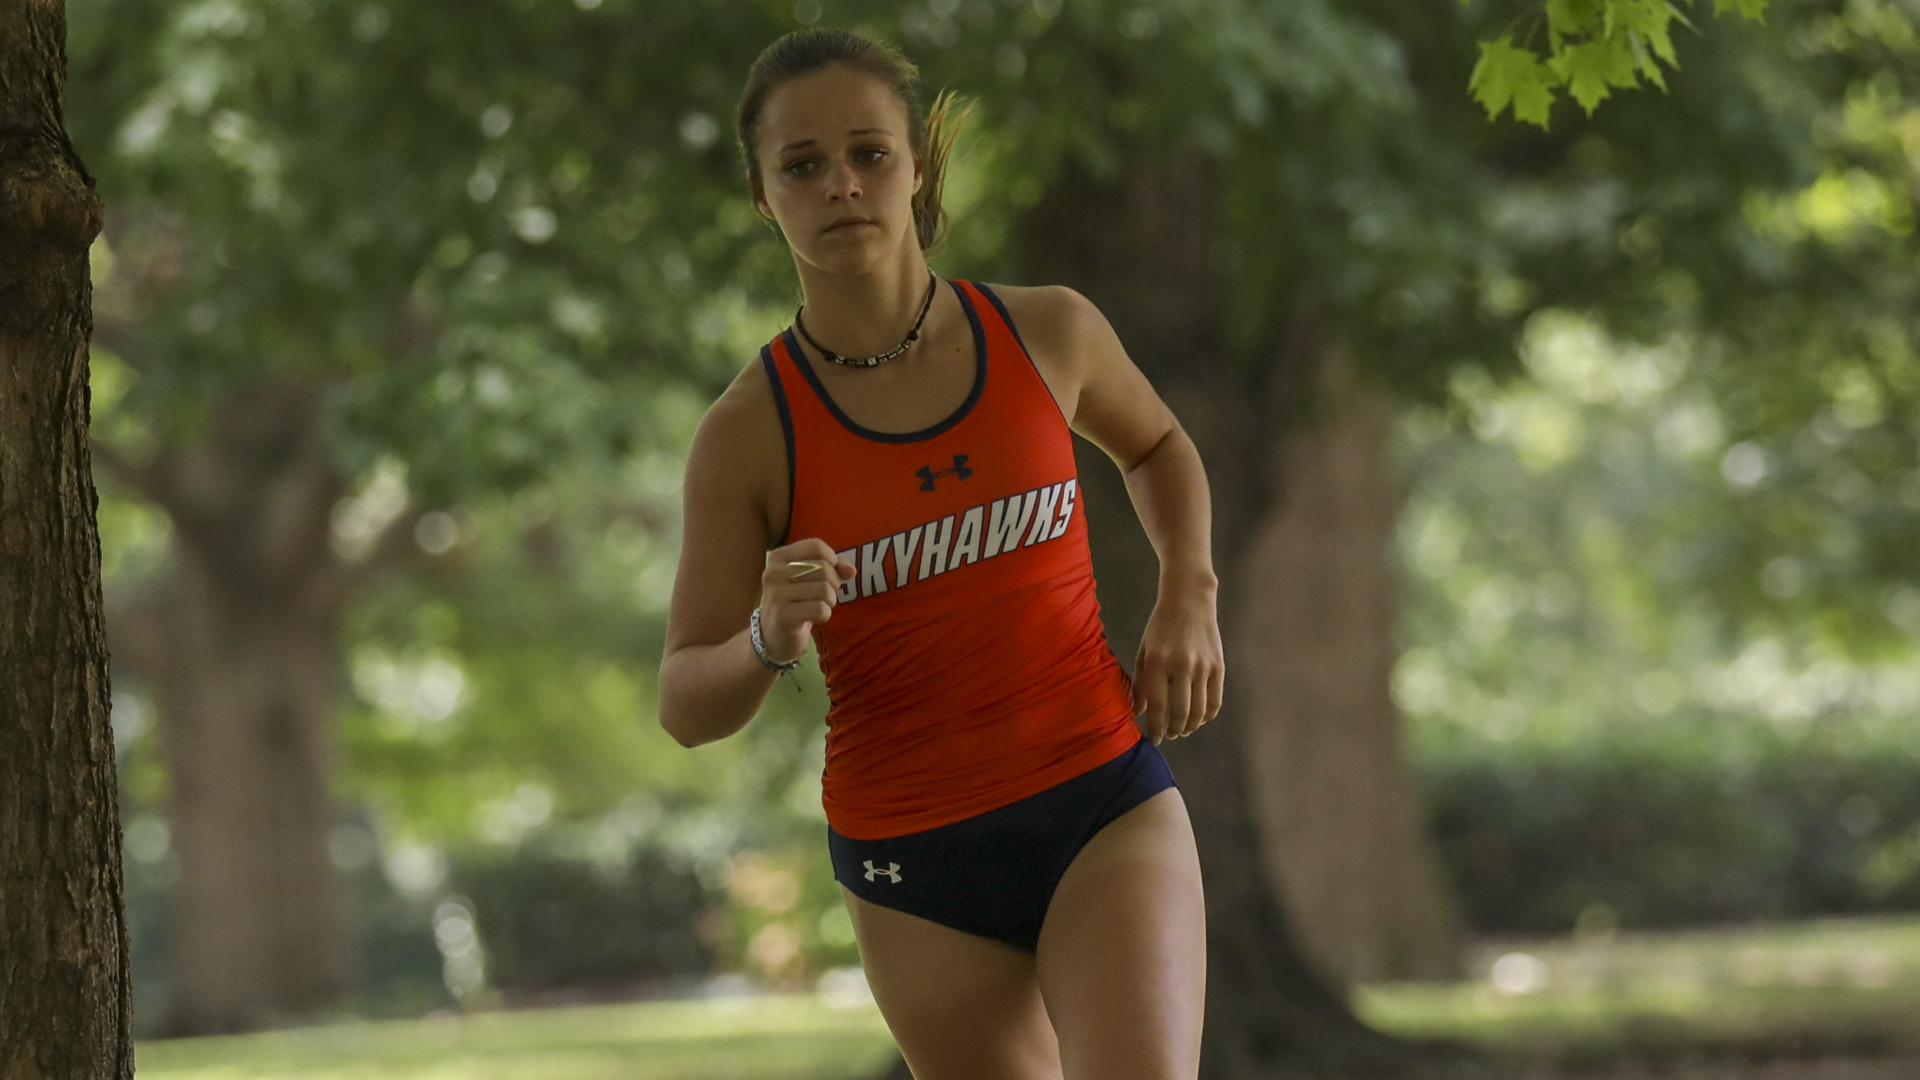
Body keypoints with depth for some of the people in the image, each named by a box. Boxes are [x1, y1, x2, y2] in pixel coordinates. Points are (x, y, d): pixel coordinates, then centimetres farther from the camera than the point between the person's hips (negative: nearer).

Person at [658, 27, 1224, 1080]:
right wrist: (771, 639, -26)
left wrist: (1188, 597, 5)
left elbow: (1157, 446, 23)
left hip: (1104, 805, 0)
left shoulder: (1048, 335, -1)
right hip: (910, 862, 0)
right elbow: (687, 705, -5)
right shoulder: (749, 433, -7)